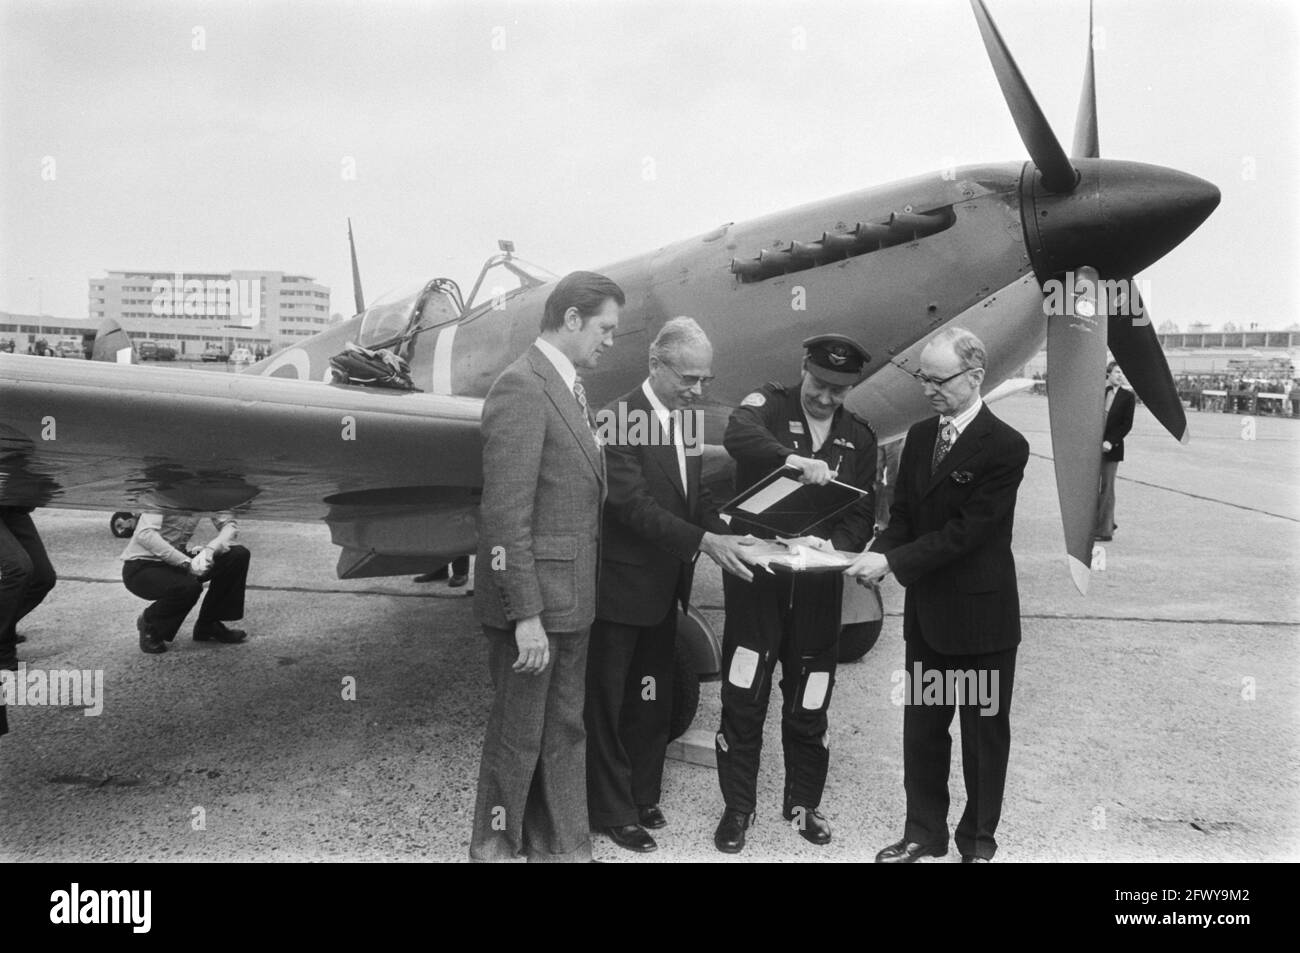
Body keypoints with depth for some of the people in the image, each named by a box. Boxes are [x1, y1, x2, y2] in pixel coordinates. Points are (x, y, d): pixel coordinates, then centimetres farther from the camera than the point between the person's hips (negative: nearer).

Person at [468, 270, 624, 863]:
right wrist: (526, 614, -22)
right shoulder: (521, 388, -16)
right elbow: (505, 513, -21)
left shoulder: (566, 389, 13)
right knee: (518, 736, 6)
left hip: (569, 599, 9)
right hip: (532, 597, -9)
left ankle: (563, 845, 31)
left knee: (564, 730, 18)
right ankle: (495, 846, 26)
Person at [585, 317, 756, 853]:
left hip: (664, 588, 8)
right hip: (621, 587, -7)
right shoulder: (619, 420, -17)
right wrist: (704, 541, -28)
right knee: (610, 703, 7)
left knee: (653, 700, 18)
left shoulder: (687, 419, 6)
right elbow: (632, 503, -24)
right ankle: (613, 812, 21)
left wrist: (724, 532, -7)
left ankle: (643, 798, 34)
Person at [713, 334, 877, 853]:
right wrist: (790, 458, -44)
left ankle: (803, 803, 31)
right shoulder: (769, 404, -1)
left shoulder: (859, 438, 9)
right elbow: (738, 433, -26)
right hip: (755, 572, -3)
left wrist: (830, 545, -17)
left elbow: (861, 516, 4)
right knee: (743, 698, 2)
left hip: (818, 584, 3)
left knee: (808, 704, 12)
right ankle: (737, 808, 19)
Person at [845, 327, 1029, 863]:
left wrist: (892, 560, -24)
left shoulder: (1005, 447, -15)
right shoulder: (919, 436, 7)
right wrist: (879, 555, -11)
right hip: (925, 610, 6)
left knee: (984, 732, 11)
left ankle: (979, 841, 27)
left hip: (980, 613, -6)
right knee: (921, 728, 15)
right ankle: (924, 835, 29)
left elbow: (966, 531, -20)